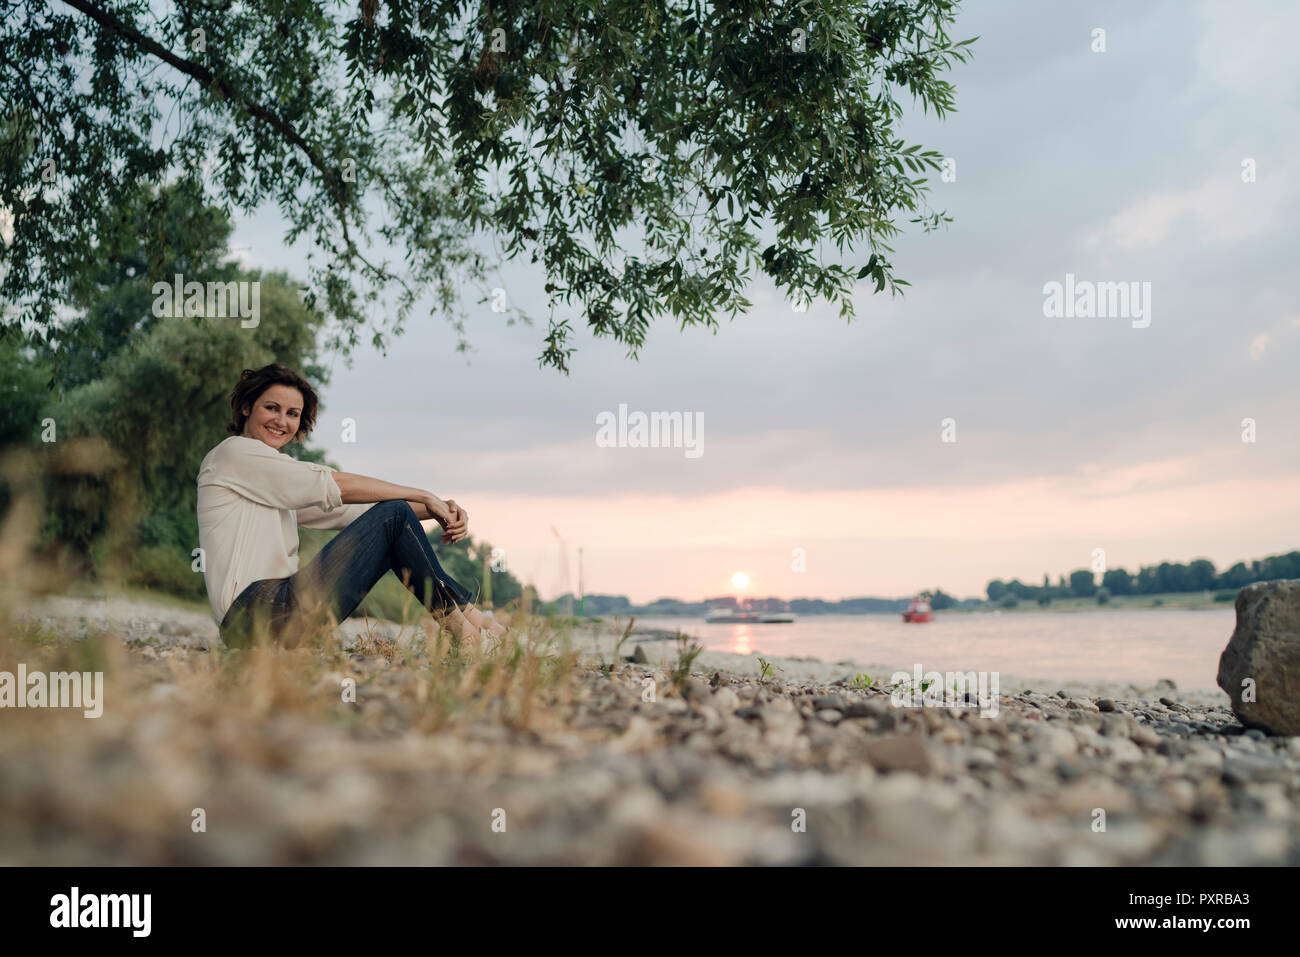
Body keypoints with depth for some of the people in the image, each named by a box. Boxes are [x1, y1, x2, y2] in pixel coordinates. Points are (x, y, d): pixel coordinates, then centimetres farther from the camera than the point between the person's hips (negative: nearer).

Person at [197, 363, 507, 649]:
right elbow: (339, 485, -7)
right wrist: (425, 497, -2)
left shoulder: (278, 486, 24)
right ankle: (460, 615, 2)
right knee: (393, 514, -9)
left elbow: (345, 509, 13)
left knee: (394, 514, 9)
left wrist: (430, 510, 0)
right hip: (255, 616, -9)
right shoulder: (234, 452, -2)